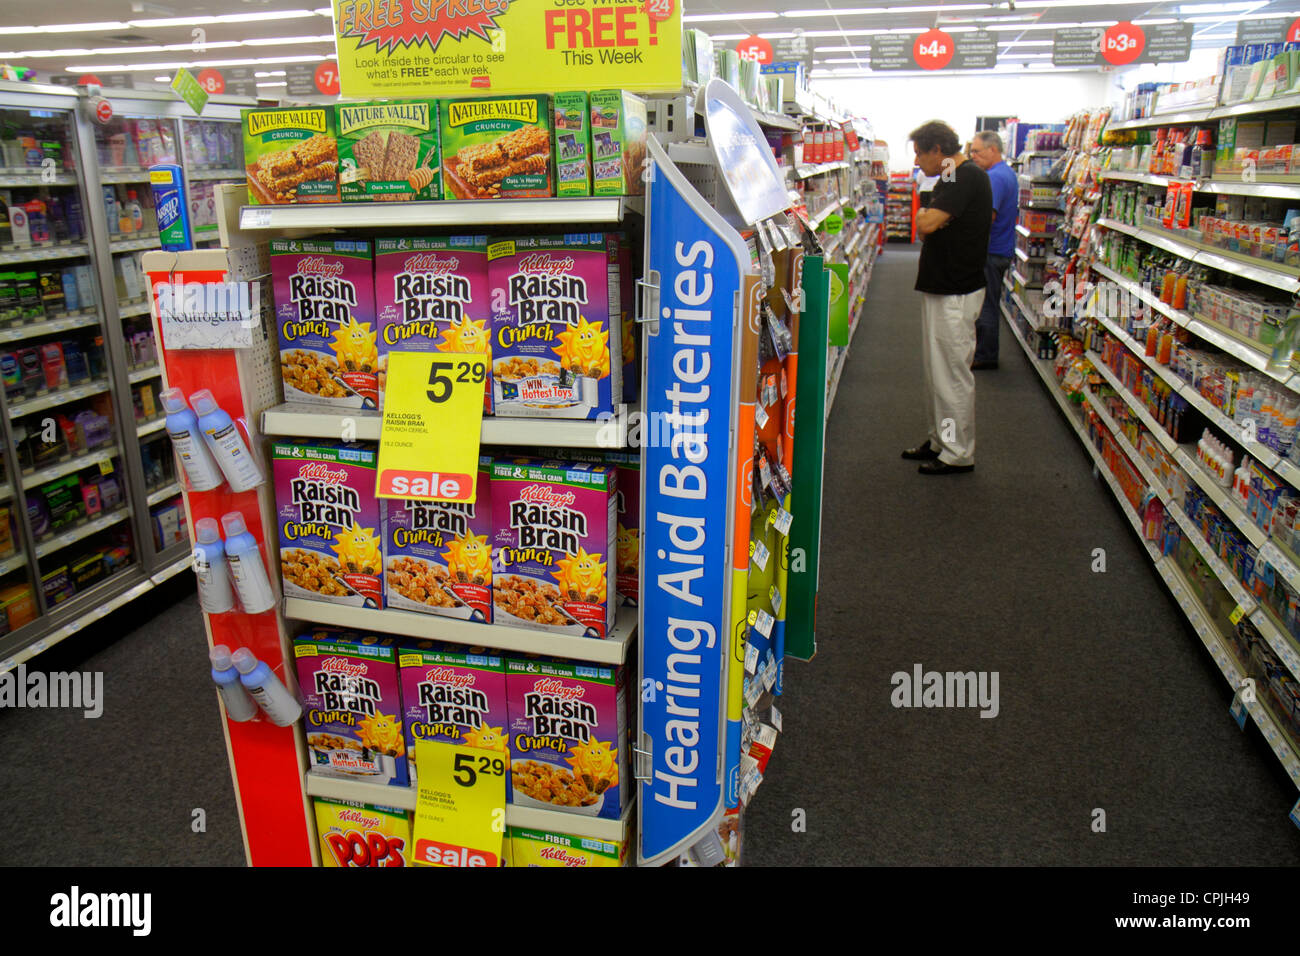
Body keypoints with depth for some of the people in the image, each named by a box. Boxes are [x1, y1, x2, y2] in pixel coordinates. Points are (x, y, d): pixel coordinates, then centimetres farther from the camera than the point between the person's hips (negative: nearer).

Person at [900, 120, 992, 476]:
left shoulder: (968, 177, -16)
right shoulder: (951, 178, 16)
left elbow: (927, 223, -26)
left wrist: (923, 215, -6)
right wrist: (926, 220, -4)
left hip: (956, 294, -10)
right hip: (939, 287, 10)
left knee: (952, 372, -4)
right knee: (936, 369, 17)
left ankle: (958, 455, 6)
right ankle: (939, 440, 29)